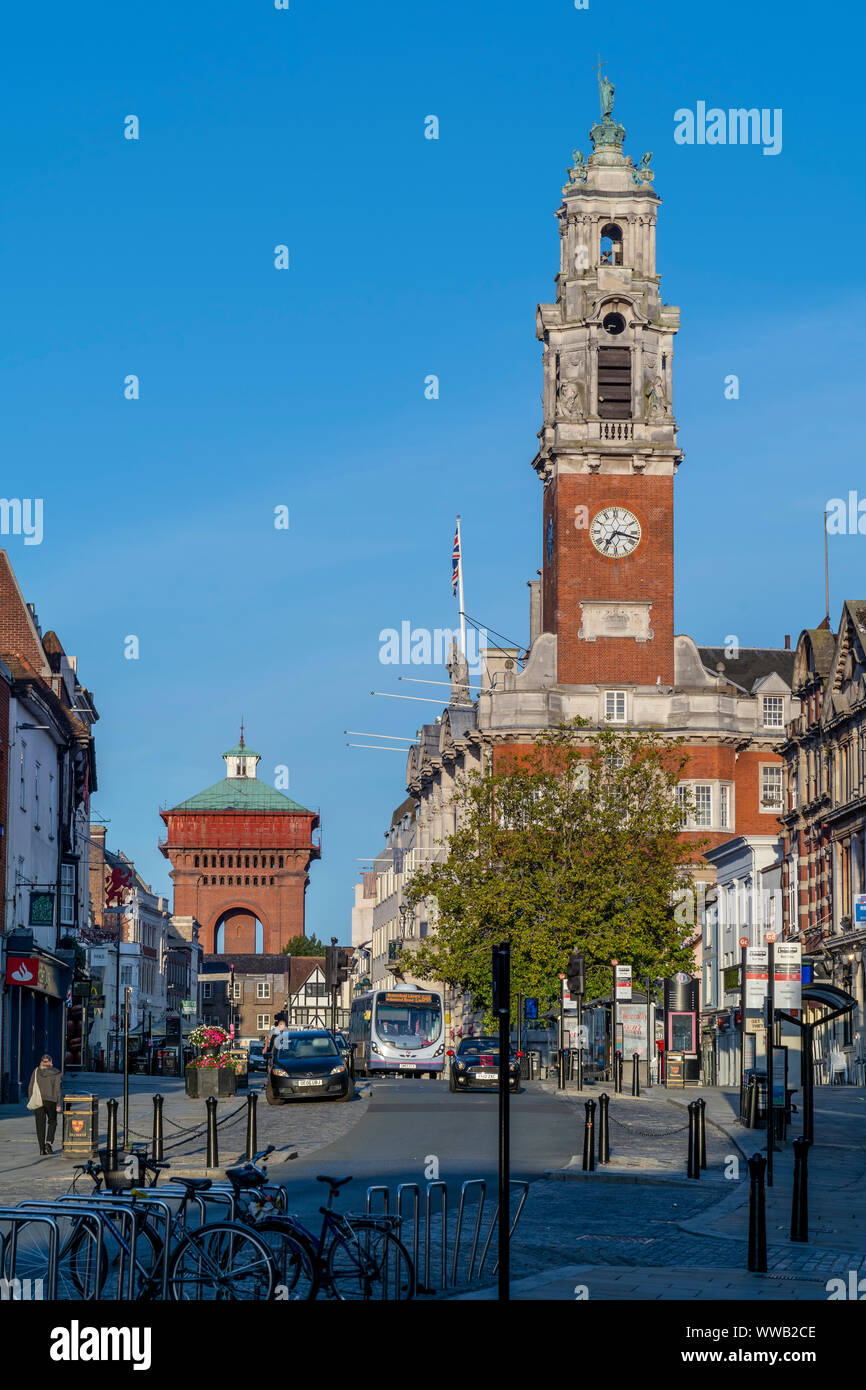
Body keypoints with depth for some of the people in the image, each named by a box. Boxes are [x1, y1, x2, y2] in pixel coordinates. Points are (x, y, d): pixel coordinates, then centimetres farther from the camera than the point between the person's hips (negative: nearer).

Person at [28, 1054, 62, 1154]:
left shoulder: (36, 1072, 3)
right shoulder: (56, 1073, -2)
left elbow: (31, 1088, 2)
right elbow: (57, 1089, -6)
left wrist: (30, 1101, 10)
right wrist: (58, 1103, -3)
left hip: (38, 1101, 1)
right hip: (51, 1100, -1)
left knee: (40, 1124, 6)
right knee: (52, 1122, 16)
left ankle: (42, 1149, 4)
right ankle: (49, 1142, -3)